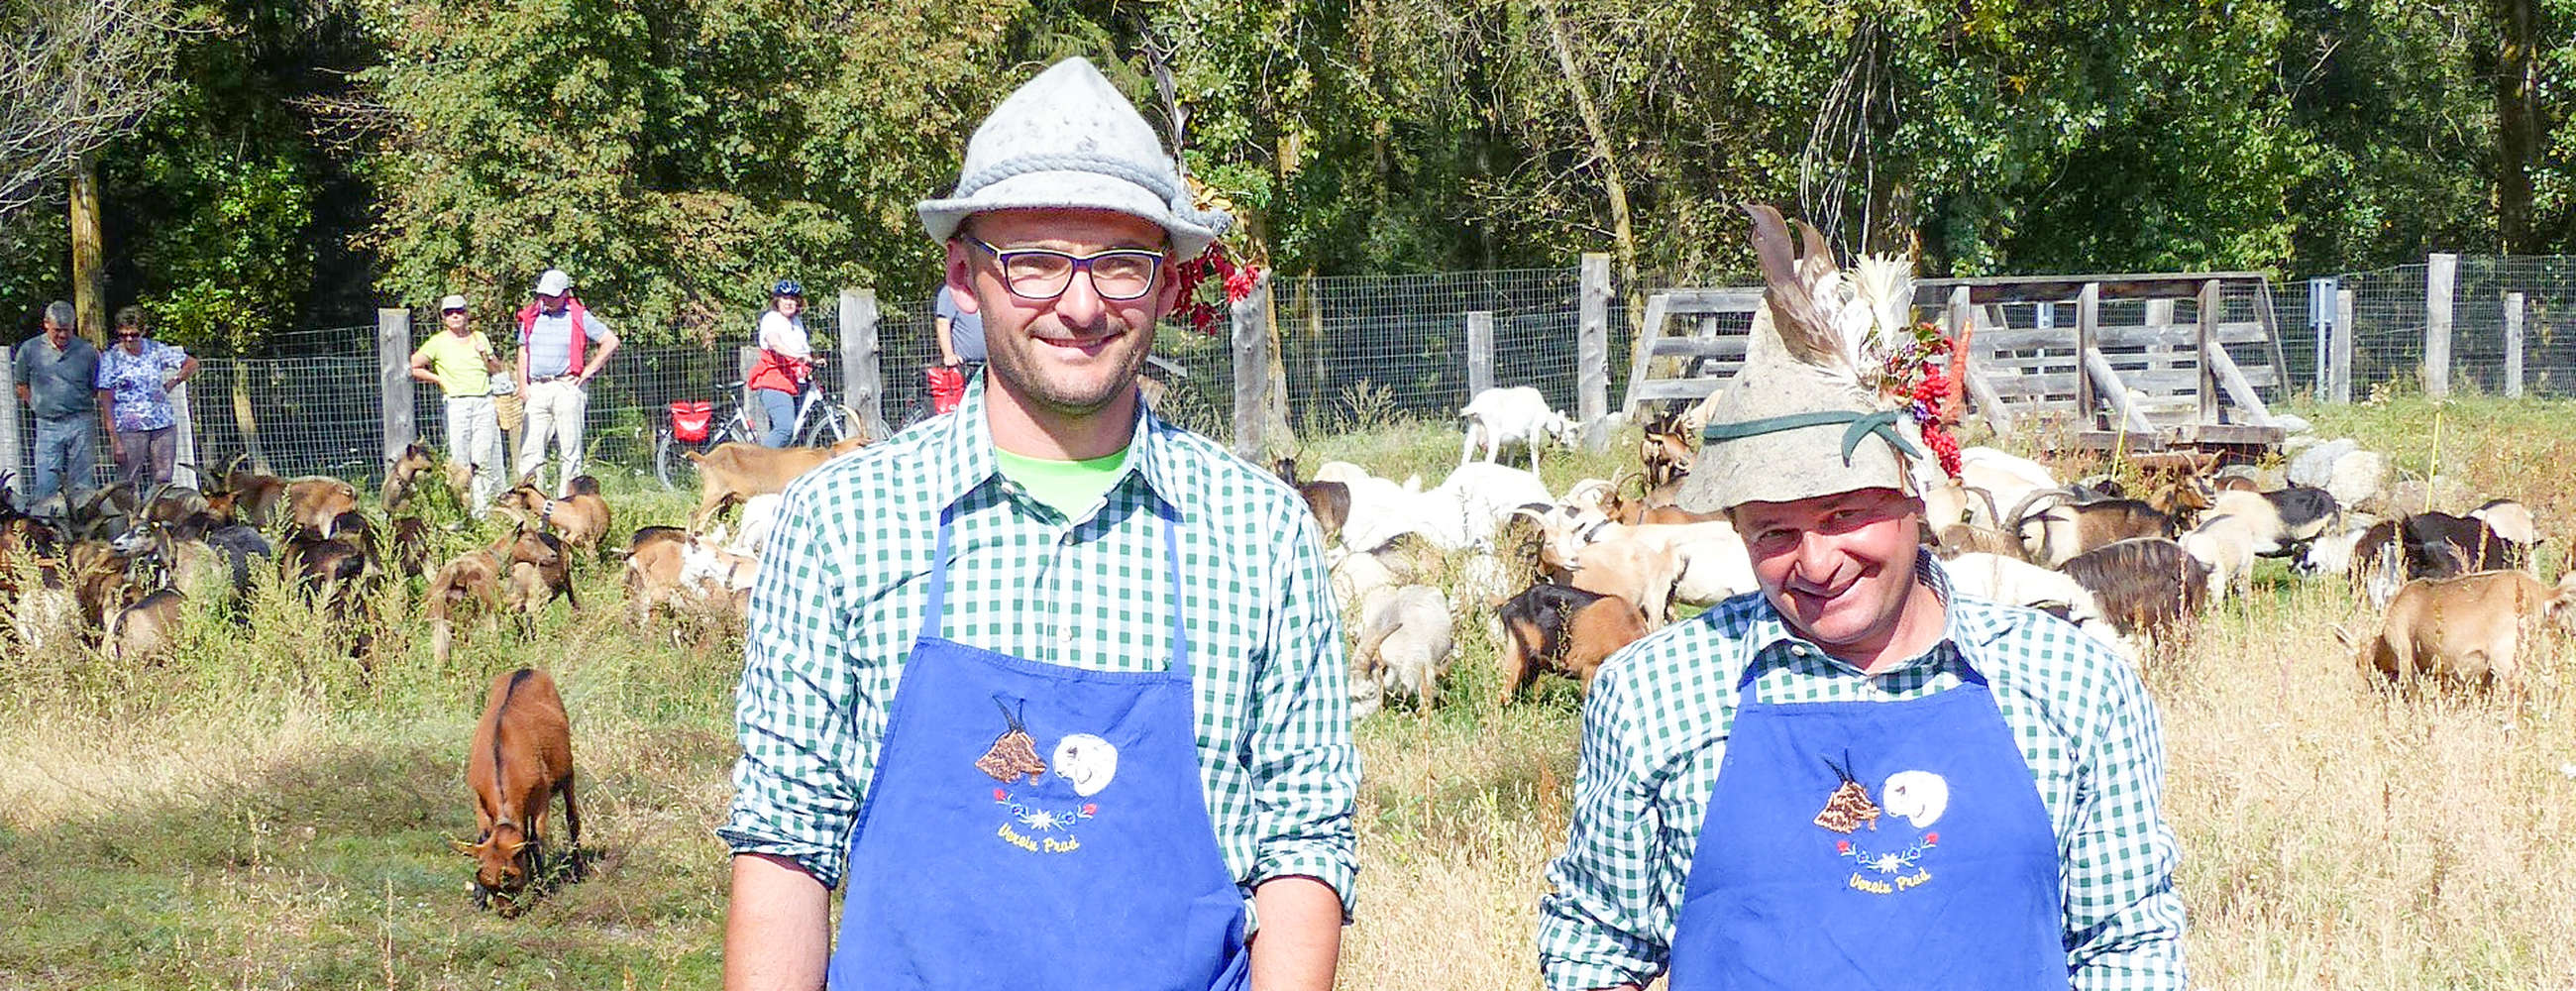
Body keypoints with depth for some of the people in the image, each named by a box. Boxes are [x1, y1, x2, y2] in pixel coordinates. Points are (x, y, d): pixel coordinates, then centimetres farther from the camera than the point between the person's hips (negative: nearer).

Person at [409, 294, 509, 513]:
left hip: (484, 403, 3)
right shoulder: (438, 342, 4)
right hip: (456, 404, -3)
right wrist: (439, 379, -1)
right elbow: (413, 368, 0)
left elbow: (497, 372, 18)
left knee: (484, 459, -3)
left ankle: (483, 509, 1)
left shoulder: (479, 338, 14)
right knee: (459, 460, -6)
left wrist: (485, 355, 0)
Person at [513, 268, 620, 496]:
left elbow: (611, 342, 2)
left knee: (569, 449, -1)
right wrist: (523, 385, 9)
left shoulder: (580, 317, 1)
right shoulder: (531, 317, 13)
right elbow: (523, 351, 20)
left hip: (567, 389, -3)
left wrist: (589, 370, -2)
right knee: (529, 447, -4)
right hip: (536, 389, 3)